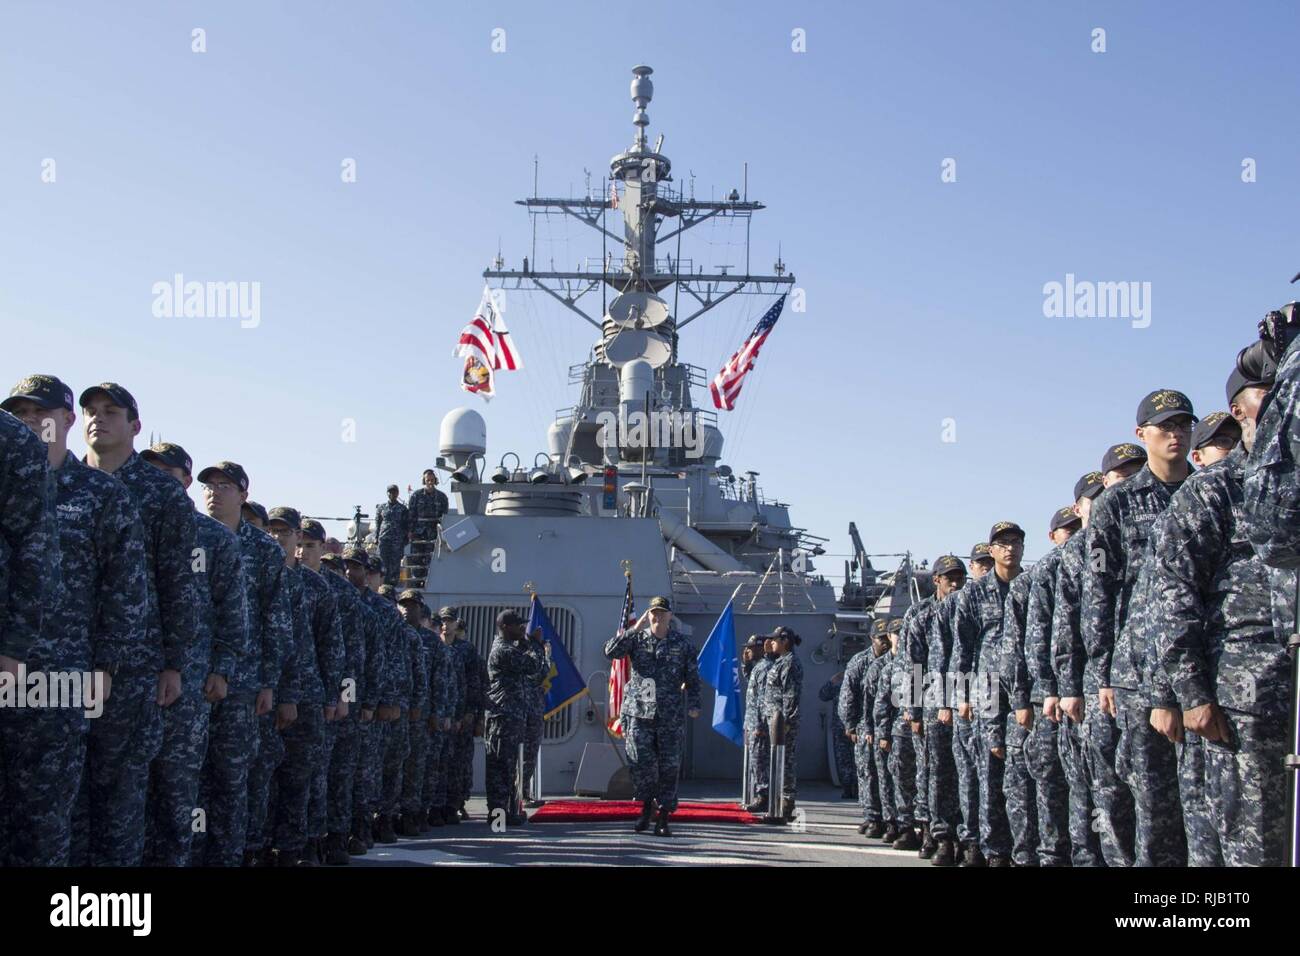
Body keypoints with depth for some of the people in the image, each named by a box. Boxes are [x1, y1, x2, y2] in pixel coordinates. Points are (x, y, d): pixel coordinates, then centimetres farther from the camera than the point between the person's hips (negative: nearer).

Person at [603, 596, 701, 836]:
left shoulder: (682, 644, 7)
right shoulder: (637, 639, 6)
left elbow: (692, 677, 10)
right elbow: (610, 651, -9)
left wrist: (694, 704, -1)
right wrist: (635, 629, -12)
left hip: (670, 716, 0)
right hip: (638, 712, 0)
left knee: (669, 766, 0)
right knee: (640, 762, -6)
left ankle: (663, 818, 9)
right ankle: (647, 805, 18)